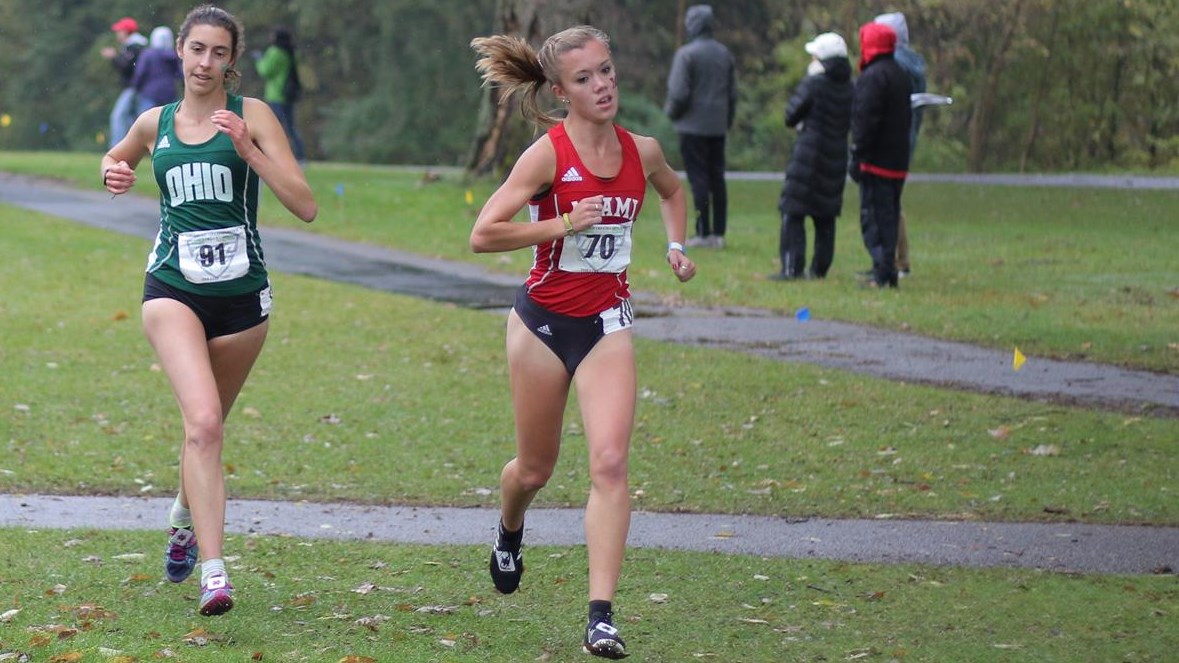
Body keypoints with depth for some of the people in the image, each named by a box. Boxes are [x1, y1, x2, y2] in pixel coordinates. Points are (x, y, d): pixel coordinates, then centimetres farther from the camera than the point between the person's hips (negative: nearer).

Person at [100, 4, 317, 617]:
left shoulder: (251, 115, -3)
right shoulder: (155, 123, 7)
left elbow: (305, 206, -12)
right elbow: (117, 157, 32)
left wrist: (246, 147, -20)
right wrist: (113, 172, 9)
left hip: (241, 294, 0)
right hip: (173, 290, 0)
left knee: (206, 425, 18)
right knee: (203, 420, -22)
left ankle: (185, 517, 50)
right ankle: (213, 571, -28)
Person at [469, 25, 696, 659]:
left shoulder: (642, 150, 0)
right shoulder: (549, 154, -15)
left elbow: (672, 191, 25)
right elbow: (482, 234, -21)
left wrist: (675, 246, 10)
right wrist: (565, 224, -25)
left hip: (607, 324, 2)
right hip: (544, 320, -2)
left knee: (609, 463, -15)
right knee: (535, 469, 13)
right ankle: (509, 532, 50)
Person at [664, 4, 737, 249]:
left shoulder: (686, 54, -12)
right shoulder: (724, 54, 9)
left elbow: (678, 93, -16)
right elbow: (732, 93, 12)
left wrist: (671, 110, 2)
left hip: (693, 127, -6)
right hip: (718, 127, 6)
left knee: (699, 179, -4)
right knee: (717, 179, 9)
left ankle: (703, 233, -5)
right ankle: (718, 233, 10)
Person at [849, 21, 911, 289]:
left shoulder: (872, 77, -14)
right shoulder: (901, 76, 16)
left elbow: (865, 120, -19)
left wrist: (857, 156, -16)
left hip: (876, 160, -9)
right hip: (898, 161, 9)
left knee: (874, 216, -7)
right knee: (890, 215, 13)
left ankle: (883, 272, -13)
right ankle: (888, 271, 14)